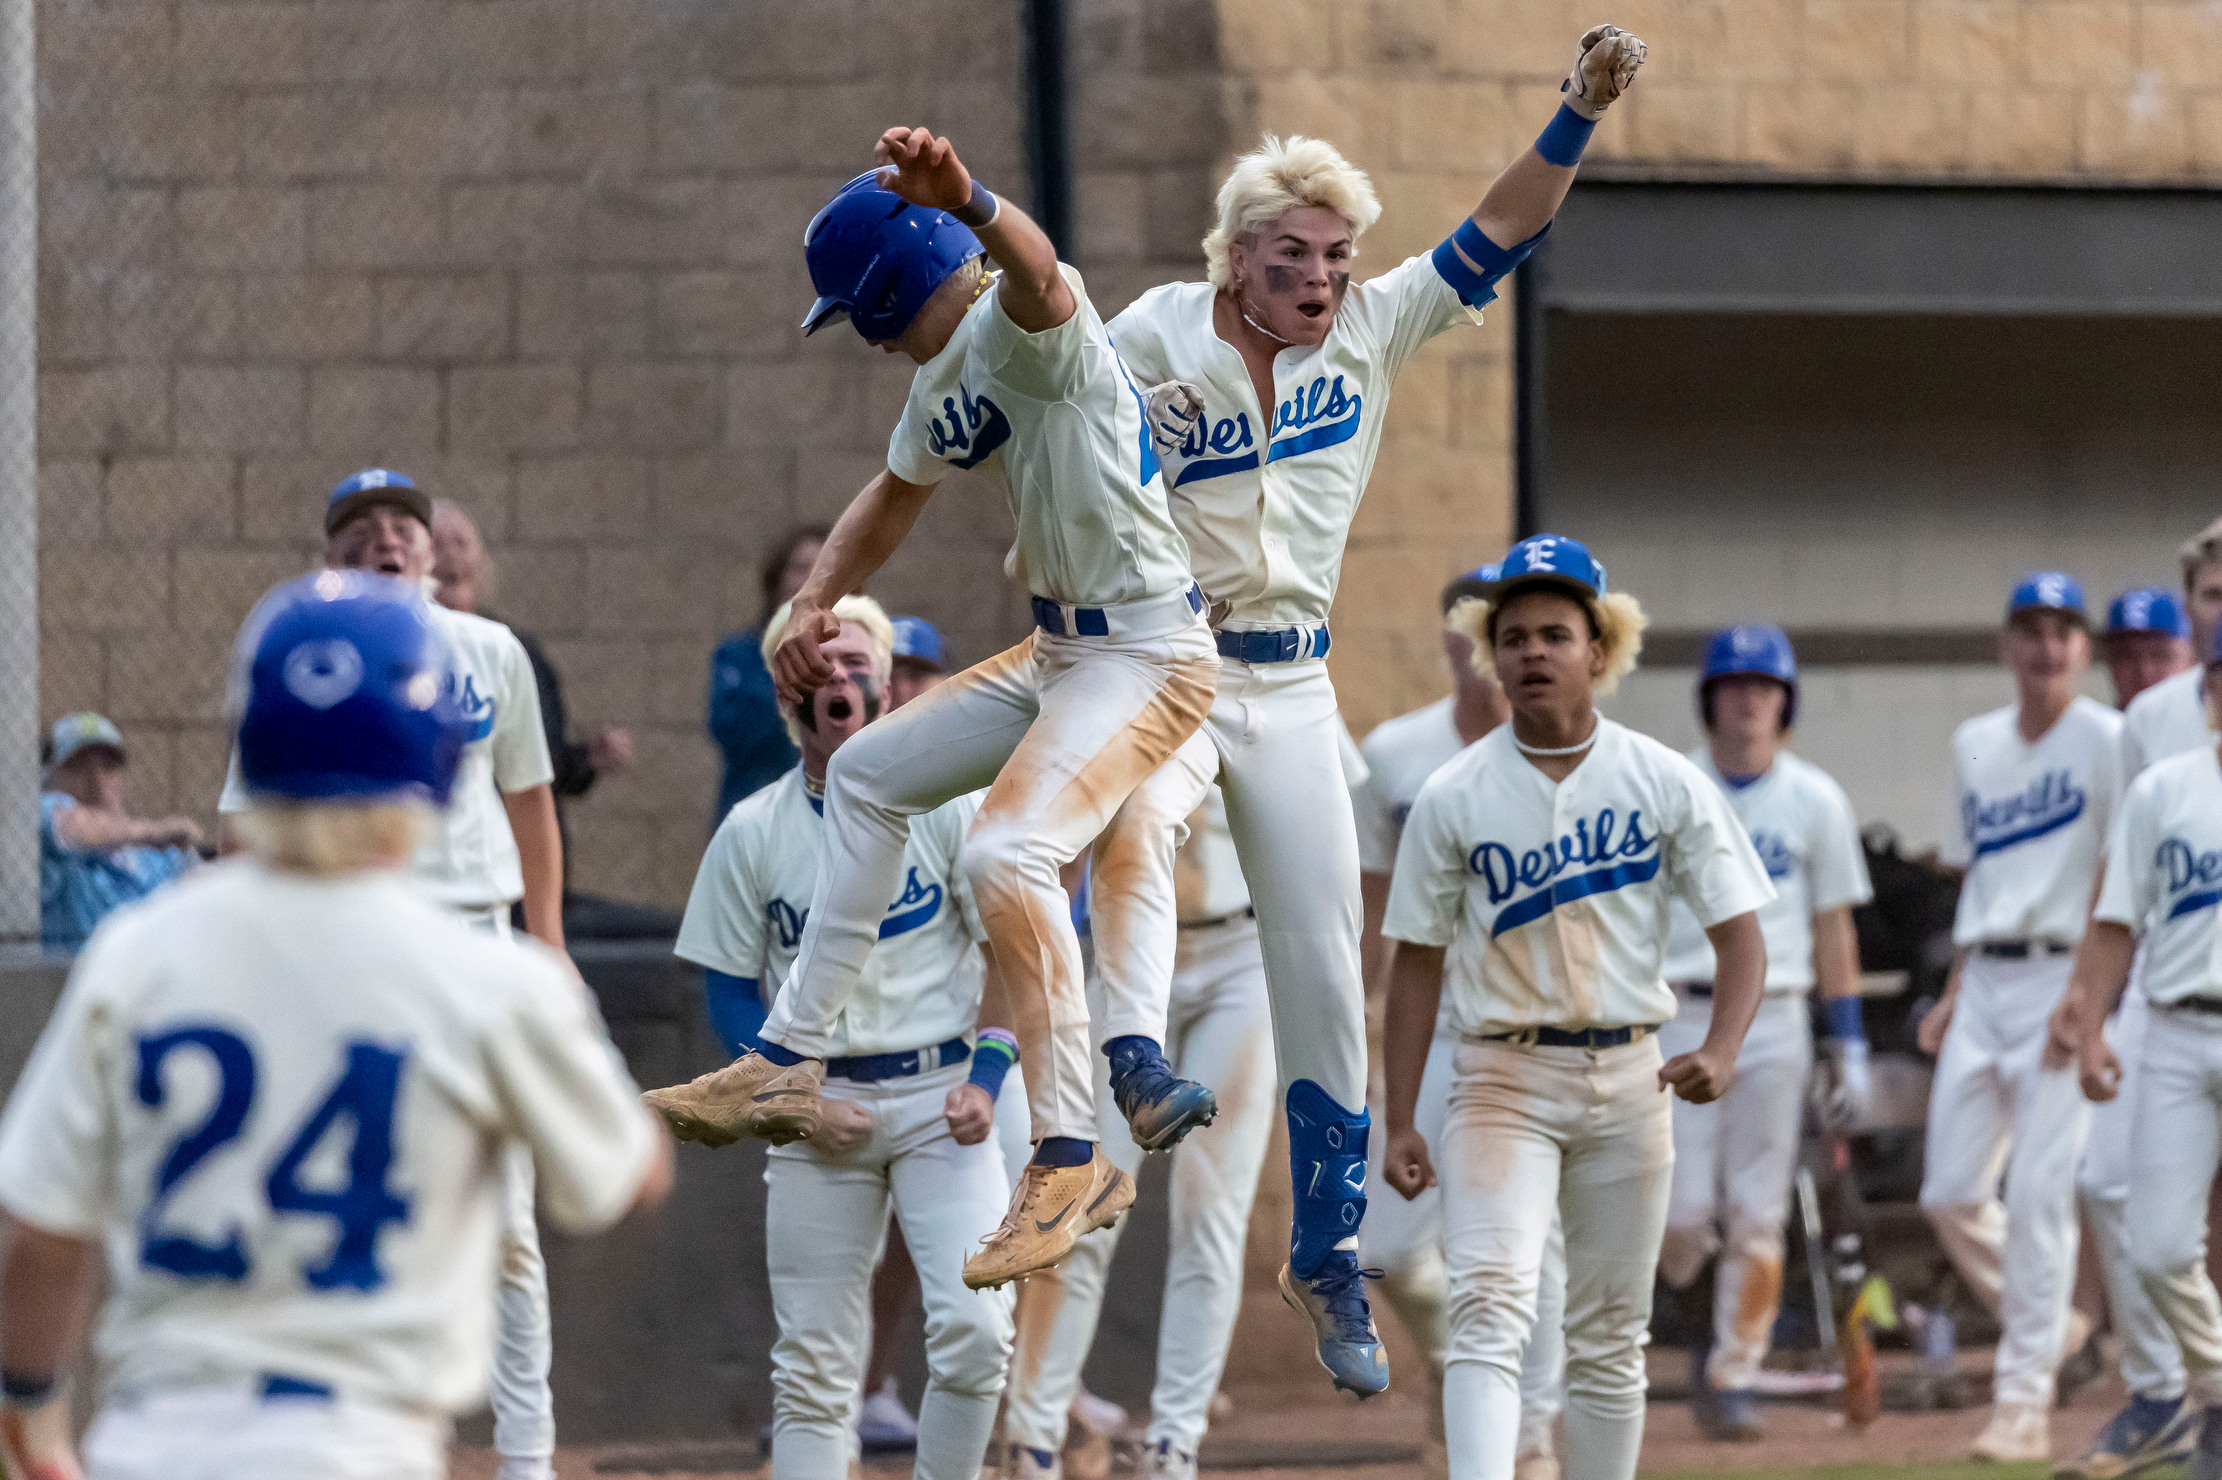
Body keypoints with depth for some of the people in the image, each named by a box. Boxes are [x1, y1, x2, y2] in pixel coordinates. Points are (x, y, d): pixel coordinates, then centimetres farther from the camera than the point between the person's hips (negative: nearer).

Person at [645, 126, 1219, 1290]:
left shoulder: (1025, 328, -18)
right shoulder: (945, 376, 13)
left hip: (1147, 655, -11)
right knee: (867, 773, 22)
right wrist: (815, 605, 18)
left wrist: (968, 202, -65)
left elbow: (1037, 278, -44)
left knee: (1007, 851, -29)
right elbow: (895, 496, 33)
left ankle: (1074, 1159, -25)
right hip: (1058, 651, 11)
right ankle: (792, 1064, 27)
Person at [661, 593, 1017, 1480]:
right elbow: (731, 990, 8)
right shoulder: (752, 832, 3)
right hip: (820, 1102, 1)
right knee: (812, 1363, 1)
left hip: (940, 1094, -1)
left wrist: (986, 1076, -12)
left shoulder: (948, 804, -1)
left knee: (974, 1327, -16)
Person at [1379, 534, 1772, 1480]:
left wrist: (1720, 1051, -19)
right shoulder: (1454, 797, 0)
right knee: (1490, 1305, -19)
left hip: (1626, 1079, 2)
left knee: (1609, 1338, 9)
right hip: (1502, 1078, -2)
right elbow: (1418, 963, 4)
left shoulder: (1666, 785, 1)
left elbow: (1740, 938, 0)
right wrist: (1399, 1121, -1)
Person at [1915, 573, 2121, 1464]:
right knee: (1951, 1192, 2)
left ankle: (2025, 1404, -6)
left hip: (2066, 979, -6)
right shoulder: (1975, 747, 15)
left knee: (2040, 1191, -9)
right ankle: (2050, 1323, 25)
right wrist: (1955, 992, 16)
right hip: (1984, 982, 6)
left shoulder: (2106, 741, -5)